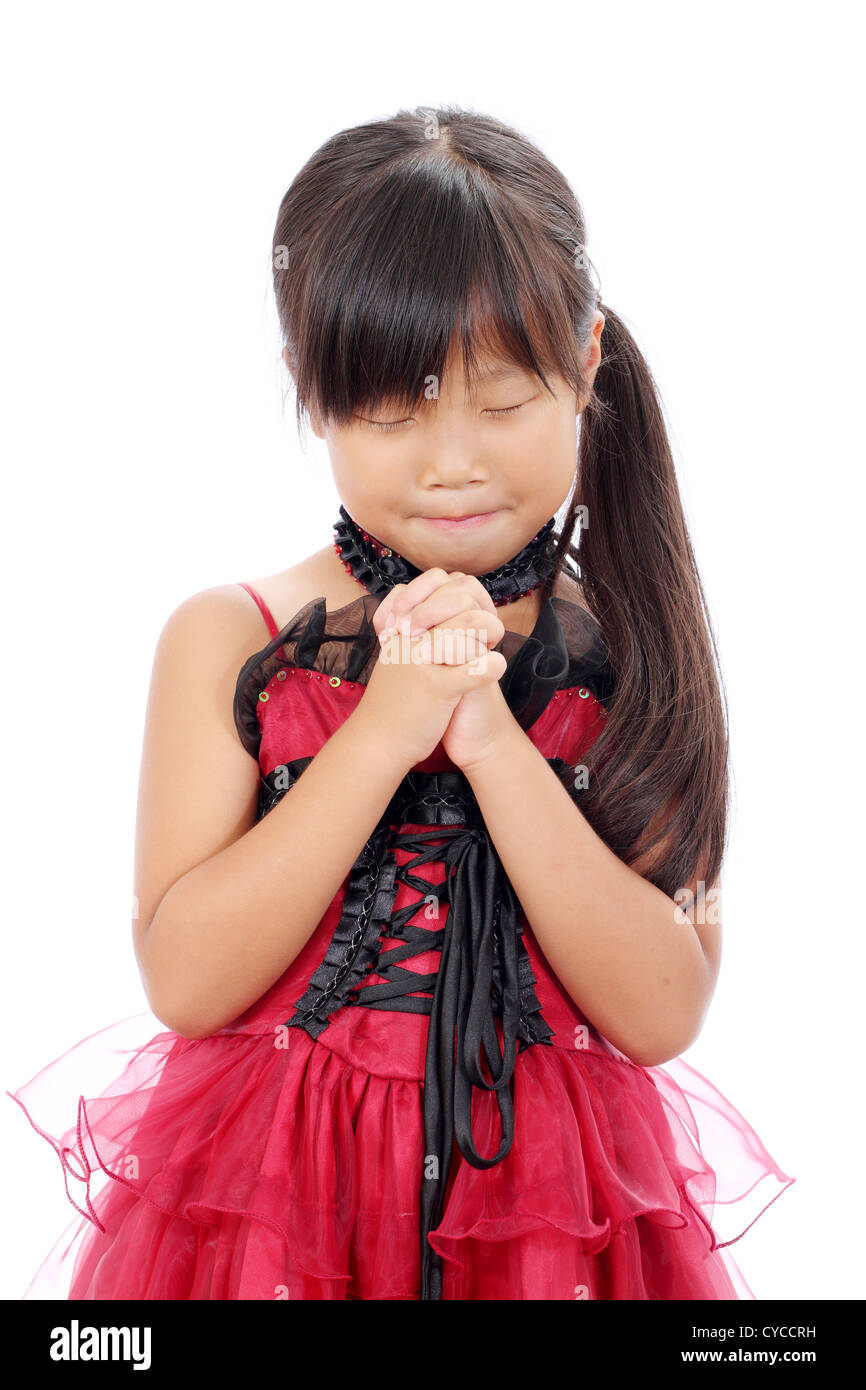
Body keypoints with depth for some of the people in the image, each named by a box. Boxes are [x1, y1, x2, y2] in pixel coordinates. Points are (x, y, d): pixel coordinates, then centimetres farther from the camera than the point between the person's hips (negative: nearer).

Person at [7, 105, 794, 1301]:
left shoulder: (638, 653, -5)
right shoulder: (227, 642, -7)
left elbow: (663, 1014, -13)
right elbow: (184, 981, -15)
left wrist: (489, 738, -22)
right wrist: (388, 726, -22)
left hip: (551, 1203, 1)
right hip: (271, 1200, 0)